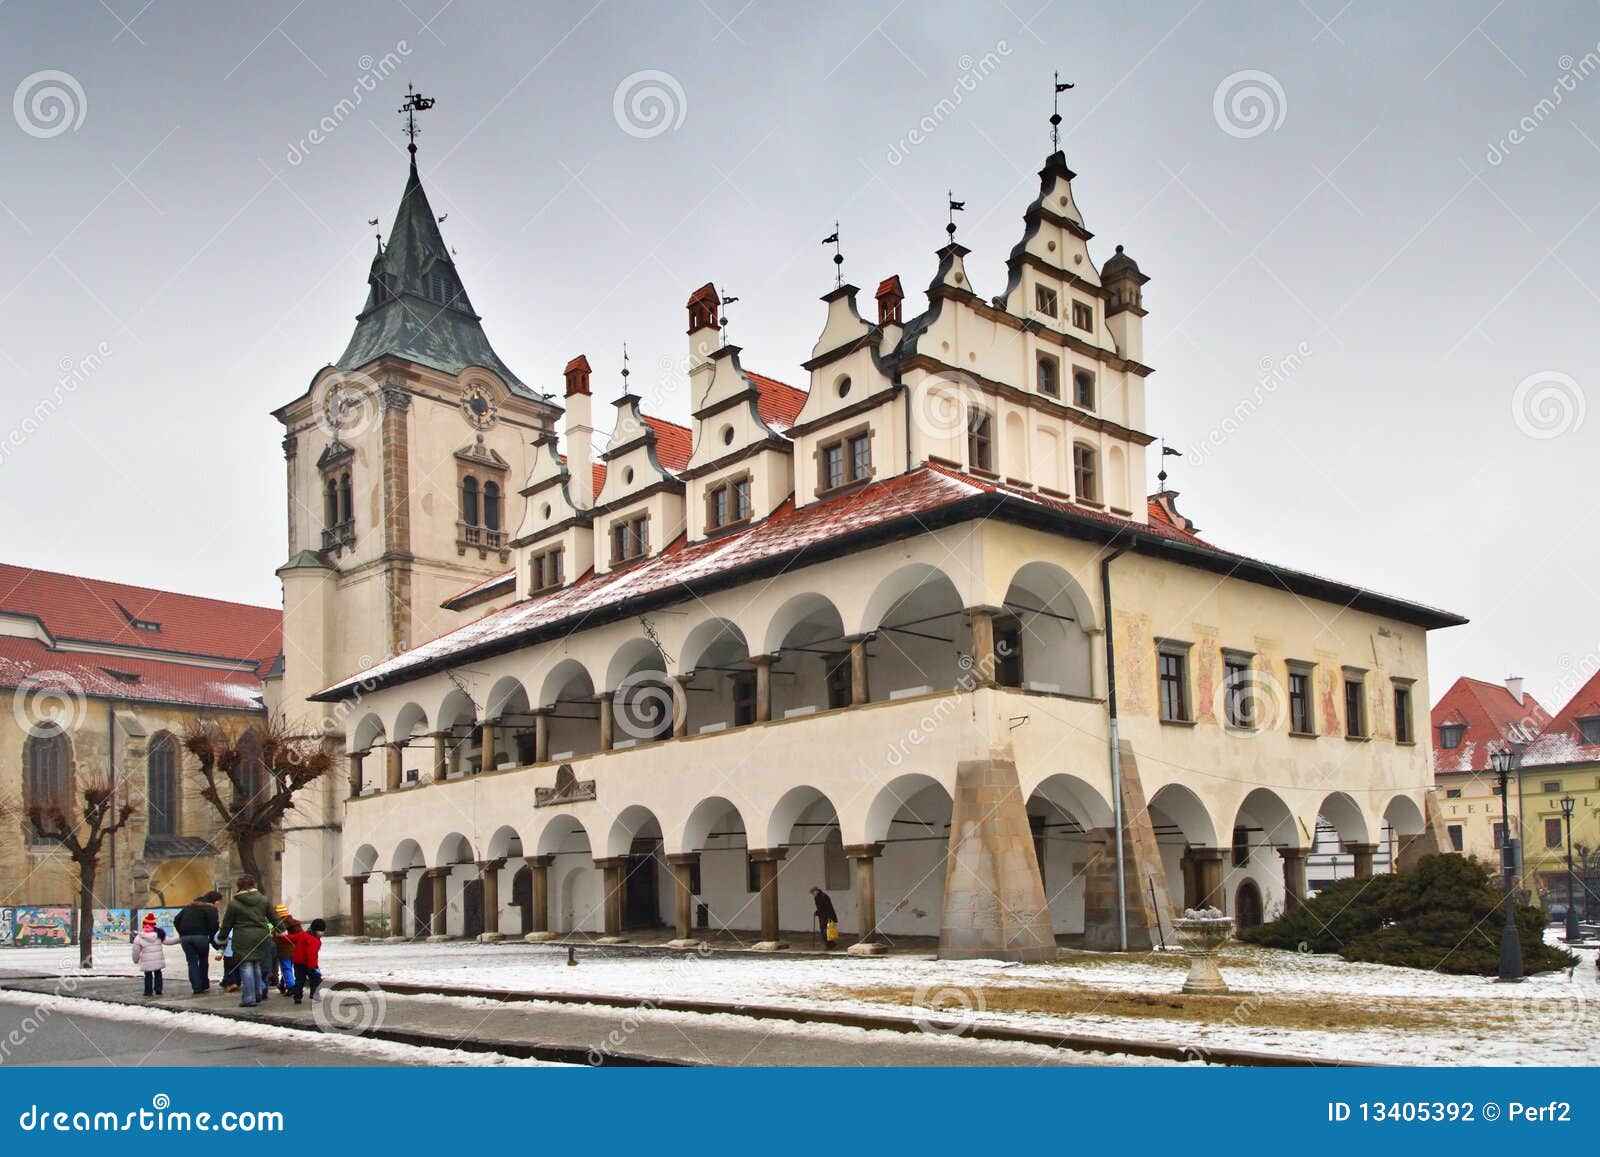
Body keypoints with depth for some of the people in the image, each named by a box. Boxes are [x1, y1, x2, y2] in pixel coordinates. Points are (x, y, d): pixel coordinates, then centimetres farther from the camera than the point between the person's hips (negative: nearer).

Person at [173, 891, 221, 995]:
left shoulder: (188, 907, 22)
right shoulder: (210, 908, 1)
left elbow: (176, 921, 20)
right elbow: (214, 924, -13)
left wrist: (182, 934, 18)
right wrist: (211, 937, 1)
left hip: (185, 937, 4)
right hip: (200, 936, -4)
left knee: (192, 962, 8)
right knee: (203, 960, 13)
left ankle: (196, 987, 1)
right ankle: (204, 985, 17)